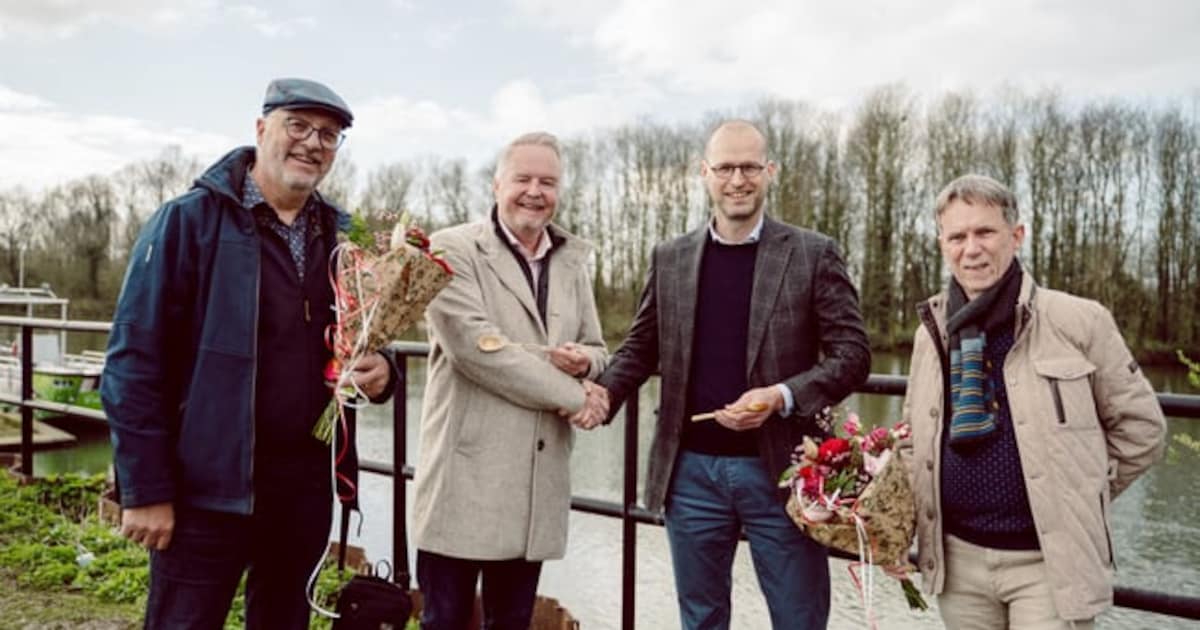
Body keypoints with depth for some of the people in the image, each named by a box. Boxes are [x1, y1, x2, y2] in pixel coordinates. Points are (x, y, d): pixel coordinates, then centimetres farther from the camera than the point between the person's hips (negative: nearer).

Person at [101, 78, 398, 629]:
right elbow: (135, 361, -10)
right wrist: (145, 490, -11)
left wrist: (379, 369, -7)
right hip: (208, 485, -5)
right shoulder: (188, 220, -8)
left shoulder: (340, 235, 8)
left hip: (306, 481, 5)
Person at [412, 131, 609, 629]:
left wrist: (584, 362, -8)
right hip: (465, 479, -5)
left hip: (538, 483, 5)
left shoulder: (572, 262, 13)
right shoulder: (454, 249, -6)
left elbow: (596, 350, 18)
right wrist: (570, 396, -14)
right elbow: (474, 345, -18)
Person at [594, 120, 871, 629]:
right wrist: (602, 391, -7)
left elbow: (852, 353, -4)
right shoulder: (670, 258, 7)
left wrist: (782, 396, -20)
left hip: (779, 470, -2)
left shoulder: (813, 254, -2)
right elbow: (641, 348, 13)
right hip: (691, 471, 3)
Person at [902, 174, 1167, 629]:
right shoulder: (932, 330, 4)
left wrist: (1076, 500, 1)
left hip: (1048, 561, -3)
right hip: (959, 557, 4)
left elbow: (1139, 426, 1)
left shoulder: (1077, 321, -8)